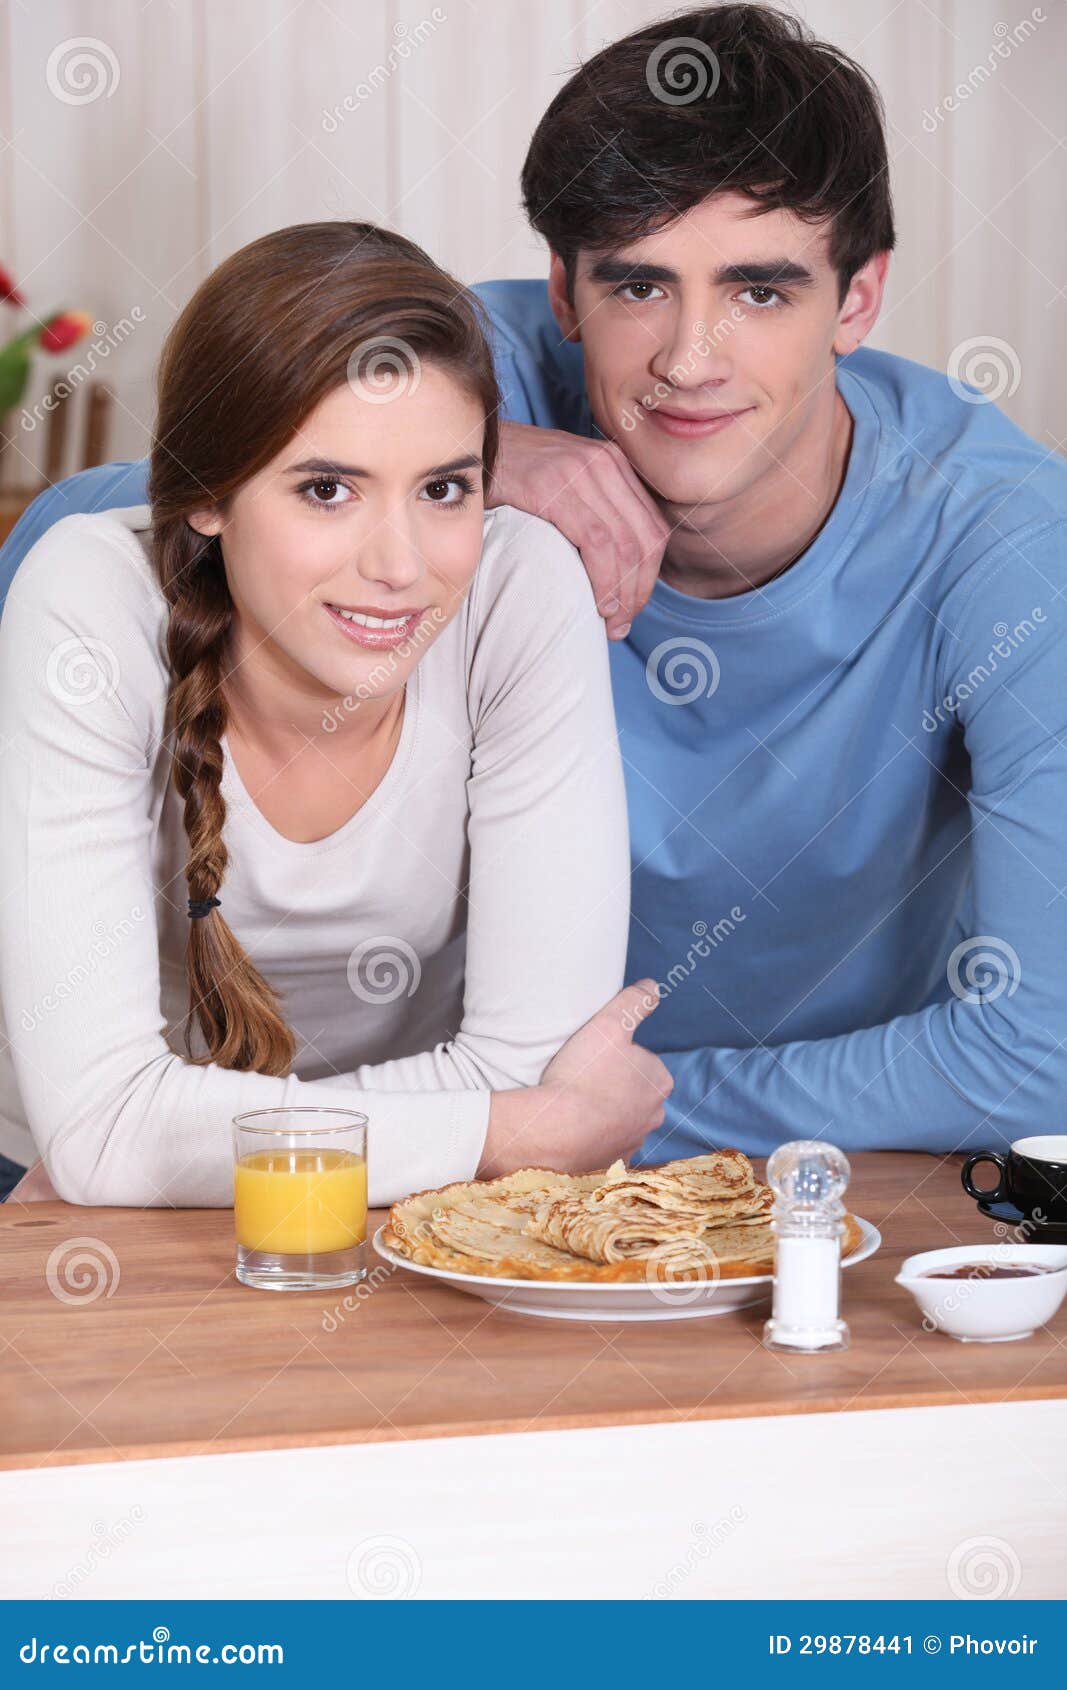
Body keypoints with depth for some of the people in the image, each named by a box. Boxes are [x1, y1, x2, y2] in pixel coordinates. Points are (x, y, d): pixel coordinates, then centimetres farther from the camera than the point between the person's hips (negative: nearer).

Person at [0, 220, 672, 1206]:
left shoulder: (524, 593, -20)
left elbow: (532, 1058, -20)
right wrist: (538, 1132, -27)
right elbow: (98, 1123, -30)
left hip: (412, 1235, 3)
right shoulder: (91, 603, -24)